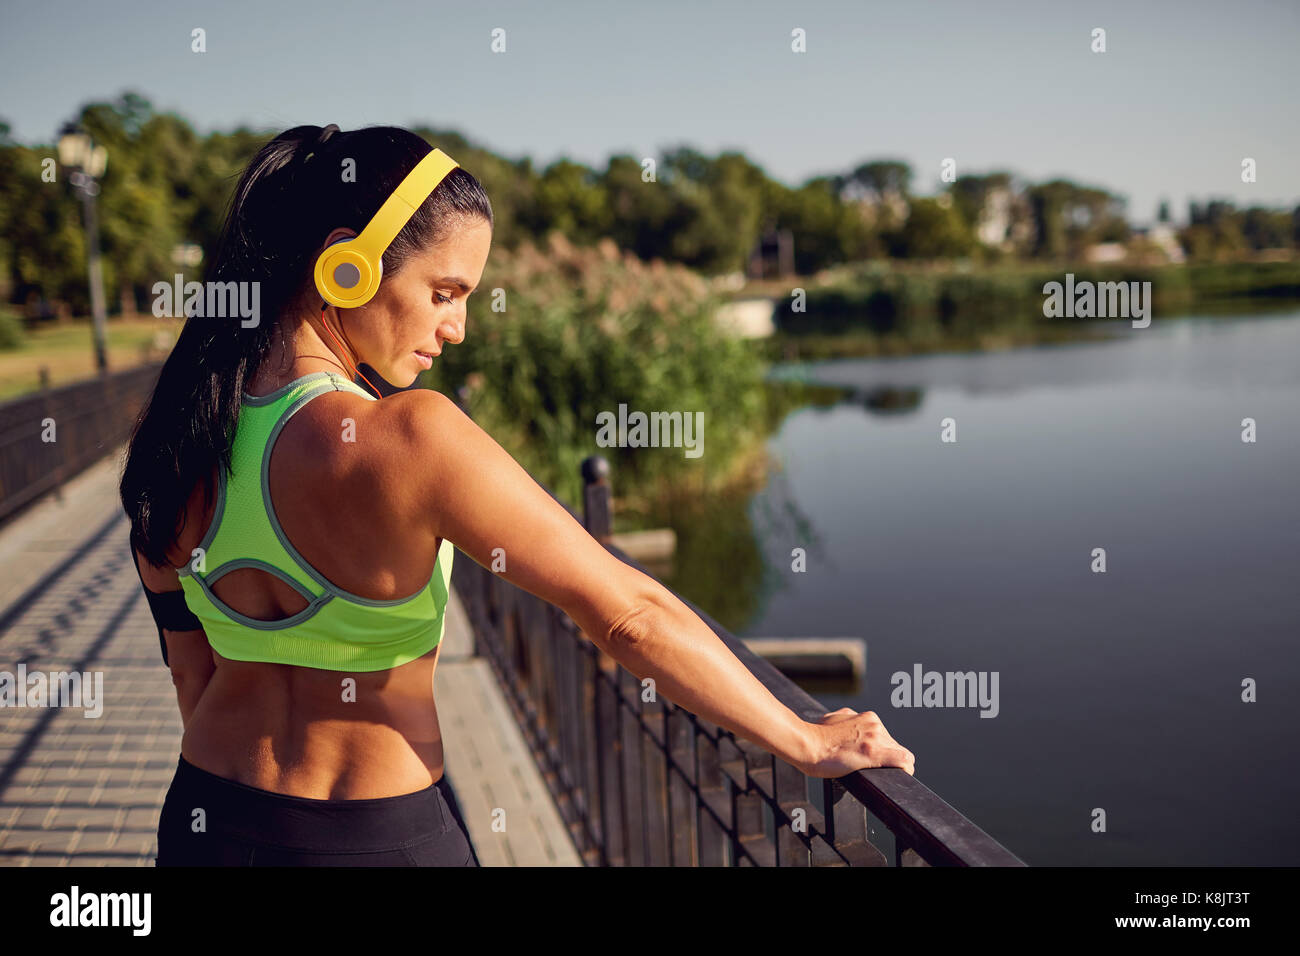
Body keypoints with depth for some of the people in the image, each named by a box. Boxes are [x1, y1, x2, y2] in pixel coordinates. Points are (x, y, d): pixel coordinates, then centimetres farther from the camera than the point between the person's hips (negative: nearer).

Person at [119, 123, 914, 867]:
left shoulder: (175, 438, -6)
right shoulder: (409, 440, -27)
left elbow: (191, 673, 5)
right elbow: (631, 614, -23)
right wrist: (807, 741, -13)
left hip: (206, 825, 6)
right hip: (378, 839, -6)